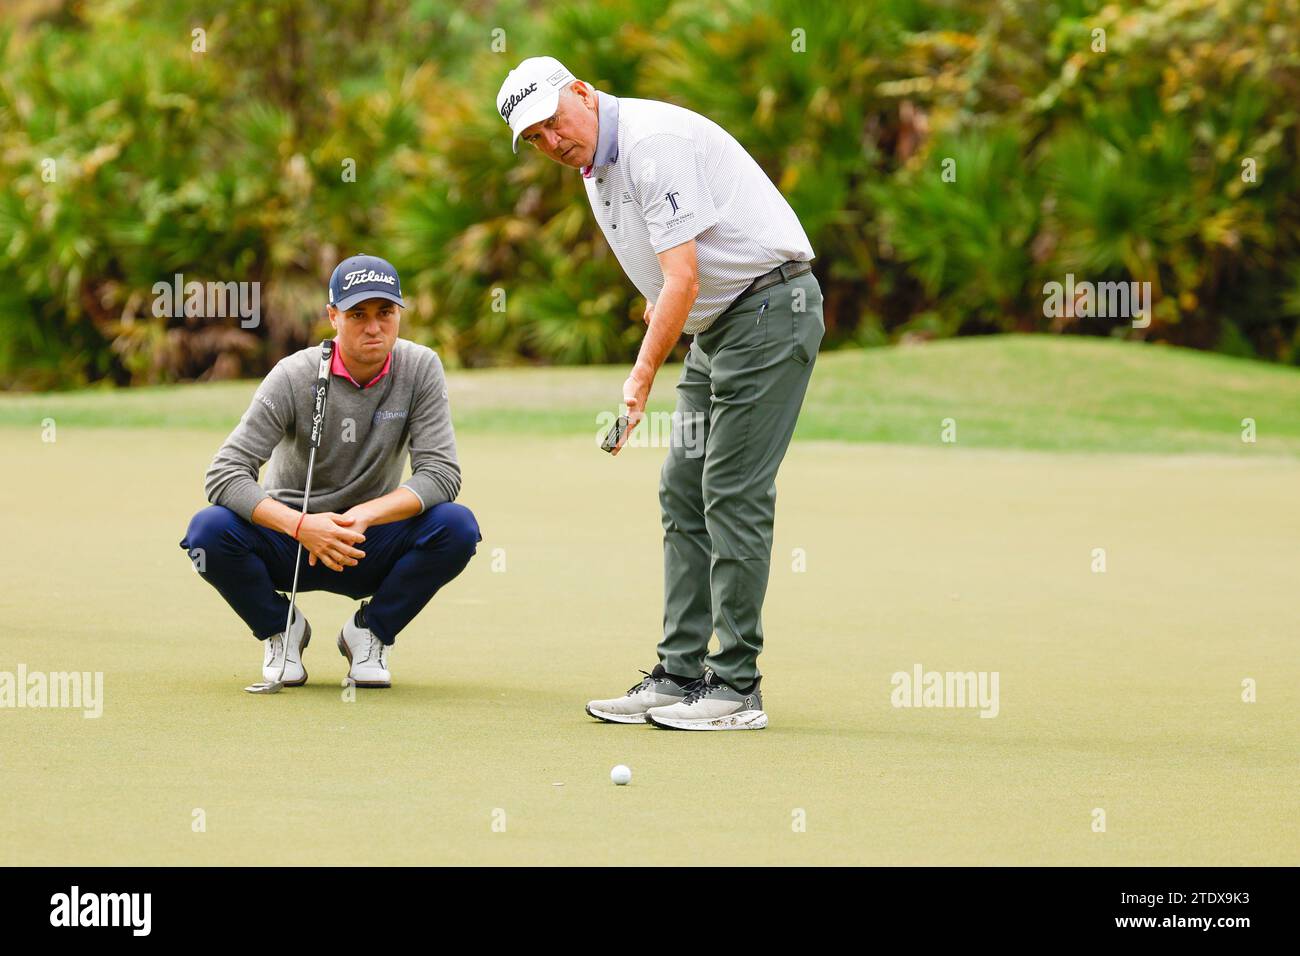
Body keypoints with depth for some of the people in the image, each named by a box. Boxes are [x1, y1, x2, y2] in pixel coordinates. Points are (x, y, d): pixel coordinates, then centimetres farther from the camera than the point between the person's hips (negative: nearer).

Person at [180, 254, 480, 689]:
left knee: (457, 526, -26)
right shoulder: (295, 376, -16)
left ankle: (369, 631, -1)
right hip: (288, 541, -1)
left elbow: (442, 474, -16)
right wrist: (300, 525, -38)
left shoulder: (420, 369, -10)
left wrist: (365, 515, -32)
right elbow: (224, 475, -23)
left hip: (369, 546, 1)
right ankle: (282, 629, -1)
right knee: (210, 529, -31)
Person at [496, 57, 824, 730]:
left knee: (733, 493, -11)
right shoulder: (596, 169, 11)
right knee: (684, 493, 7)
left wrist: (641, 378, -25)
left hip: (769, 308, -10)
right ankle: (681, 674, 9)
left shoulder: (655, 143, -20)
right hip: (713, 329, 10)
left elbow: (683, 280, -24)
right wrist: (648, 378, 14)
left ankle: (736, 688, -10)